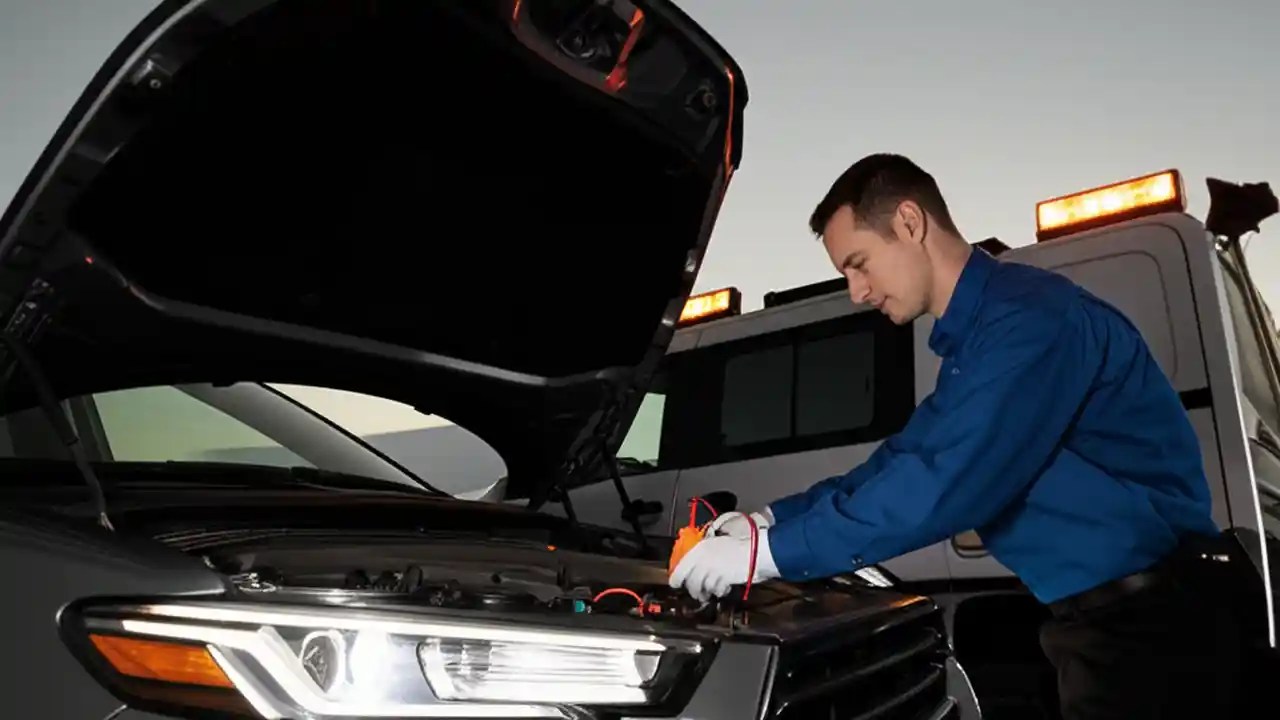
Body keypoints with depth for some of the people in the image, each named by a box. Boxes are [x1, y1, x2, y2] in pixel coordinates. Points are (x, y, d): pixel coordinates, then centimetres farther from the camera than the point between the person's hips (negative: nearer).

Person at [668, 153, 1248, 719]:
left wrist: (770, 554, -23)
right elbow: (903, 461, 15)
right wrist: (772, 520, 4)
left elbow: (943, 486, -29)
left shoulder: (1028, 316, -21)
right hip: (1098, 621, 9)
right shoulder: (971, 341, 11)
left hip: (1150, 625, -9)